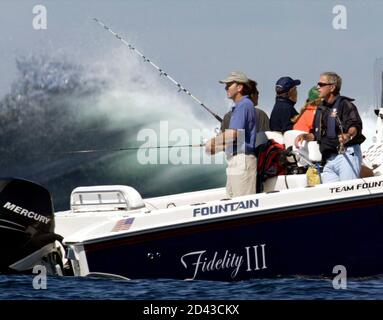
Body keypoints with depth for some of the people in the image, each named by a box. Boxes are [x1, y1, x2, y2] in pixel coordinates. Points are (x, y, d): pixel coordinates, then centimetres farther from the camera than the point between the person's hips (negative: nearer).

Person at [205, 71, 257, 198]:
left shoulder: (244, 105, -12)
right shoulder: (238, 106, 21)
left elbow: (233, 134, -20)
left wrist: (213, 142, -7)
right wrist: (217, 147, 19)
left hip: (242, 159, -11)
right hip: (235, 160, 11)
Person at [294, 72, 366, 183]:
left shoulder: (345, 104, -4)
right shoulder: (321, 109, 22)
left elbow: (355, 126, -20)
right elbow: (315, 135, 28)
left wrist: (349, 135, -40)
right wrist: (304, 136, 10)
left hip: (347, 154, -8)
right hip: (329, 160, 8)